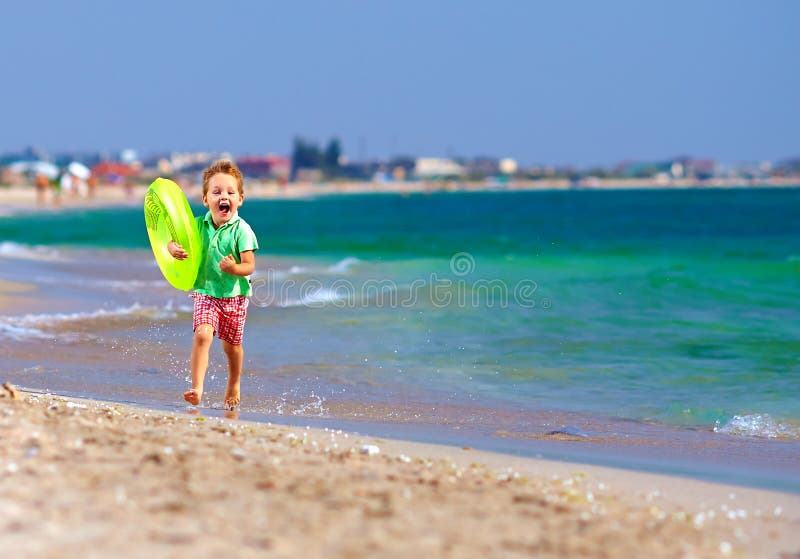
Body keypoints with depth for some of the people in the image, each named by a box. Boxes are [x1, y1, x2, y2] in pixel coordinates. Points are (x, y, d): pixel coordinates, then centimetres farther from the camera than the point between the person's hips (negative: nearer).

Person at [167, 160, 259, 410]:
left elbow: (250, 266, -15)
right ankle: (197, 388, -21)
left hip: (235, 295, -1)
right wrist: (173, 249, -19)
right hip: (206, 293, 1)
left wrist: (234, 268, -36)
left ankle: (234, 385, 38)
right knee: (202, 334, -20)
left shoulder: (241, 230, -14)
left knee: (231, 344, 12)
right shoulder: (198, 226, -4)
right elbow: (173, 241, 4)